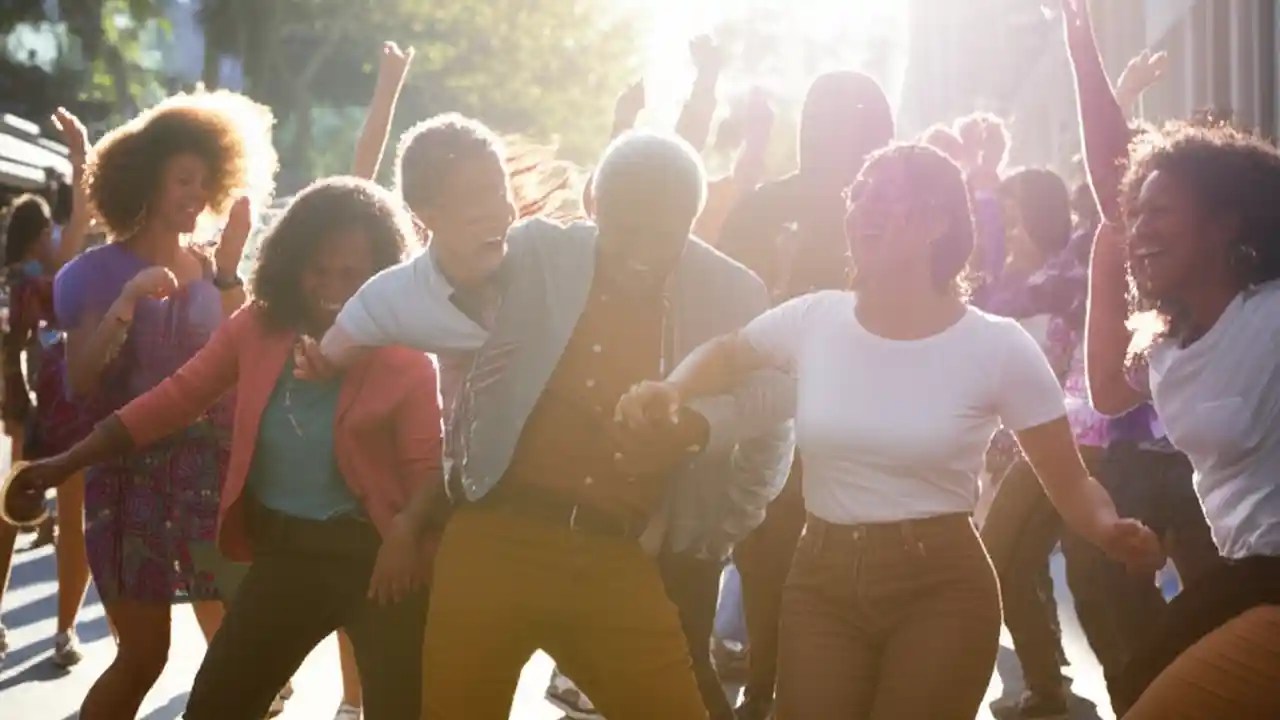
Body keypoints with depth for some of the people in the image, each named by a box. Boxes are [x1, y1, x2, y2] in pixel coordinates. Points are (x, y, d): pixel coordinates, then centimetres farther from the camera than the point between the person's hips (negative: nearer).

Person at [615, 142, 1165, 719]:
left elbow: (1070, 483, -3)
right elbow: (725, 355, 21)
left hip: (941, 588, -2)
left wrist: (1111, 530, -25)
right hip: (821, 580, 3)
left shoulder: (997, 347, -8)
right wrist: (671, 390, 0)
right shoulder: (812, 320, -1)